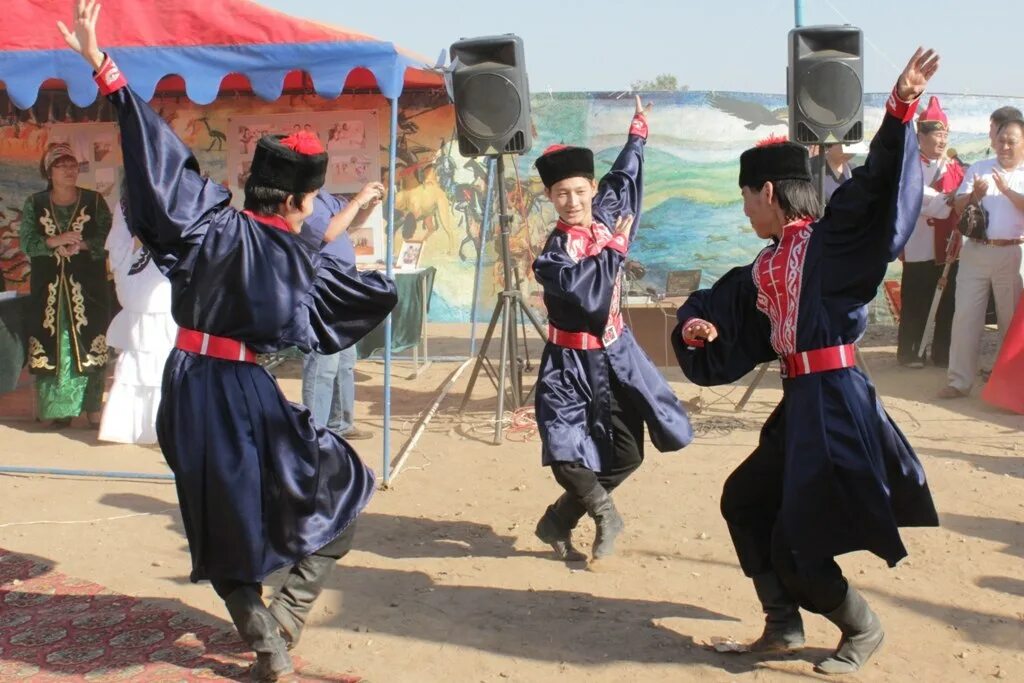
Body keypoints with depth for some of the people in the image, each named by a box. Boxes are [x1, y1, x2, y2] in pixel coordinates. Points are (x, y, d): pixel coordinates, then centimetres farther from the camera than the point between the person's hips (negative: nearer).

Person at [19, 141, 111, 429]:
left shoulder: (94, 201, 3)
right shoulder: (34, 204, 7)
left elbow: (108, 240, -4)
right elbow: (27, 243, -2)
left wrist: (82, 245, -20)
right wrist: (56, 241, -18)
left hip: (88, 286, -1)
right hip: (49, 287, 1)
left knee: (89, 345, -4)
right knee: (52, 345, 0)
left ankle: (93, 407, 2)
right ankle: (58, 408, 7)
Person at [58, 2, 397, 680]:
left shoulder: (211, 224, -4)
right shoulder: (303, 257, -7)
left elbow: (154, 147, -8)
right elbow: (378, 294, 5)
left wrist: (101, 64, -6)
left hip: (187, 389, 4)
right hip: (246, 396, -3)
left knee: (220, 522, 18)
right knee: (345, 486, 16)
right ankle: (288, 611, 7)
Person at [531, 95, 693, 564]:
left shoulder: (605, 214, -2)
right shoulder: (555, 253, -20)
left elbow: (624, 177, 17)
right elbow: (592, 296, -32)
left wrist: (638, 133, 27)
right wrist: (614, 247, -21)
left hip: (614, 352, 6)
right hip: (572, 362, -6)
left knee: (625, 454, 9)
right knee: (564, 453, -17)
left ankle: (558, 523, 23)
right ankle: (603, 512, 13)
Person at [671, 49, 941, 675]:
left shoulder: (828, 240, -11)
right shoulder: (765, 267, 12)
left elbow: (878, 189, -25)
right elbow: (725, 314, 20)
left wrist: (901, 109, -38)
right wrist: (696, 328, -3)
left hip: (831, 400, -9)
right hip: (801, 400, 9)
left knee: (796, 539, -3)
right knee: (744, 500, 19)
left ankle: (862, 629, 22)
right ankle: (784, 625, 27)